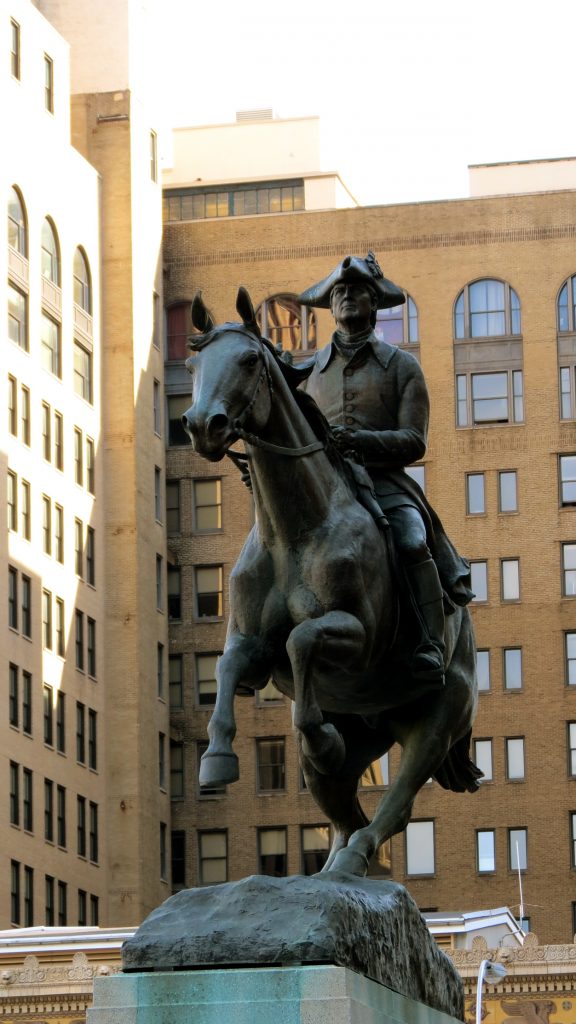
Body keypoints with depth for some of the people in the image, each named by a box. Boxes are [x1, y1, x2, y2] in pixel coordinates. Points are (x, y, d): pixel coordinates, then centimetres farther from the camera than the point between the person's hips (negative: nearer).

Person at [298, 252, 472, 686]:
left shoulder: (402, 366, 10)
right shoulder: (311, 369, 20)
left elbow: (414, 441, -1)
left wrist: (356, 440, -18)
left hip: (385, 483, -3)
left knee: (413, 544, -32)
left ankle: (432, 649, -39)